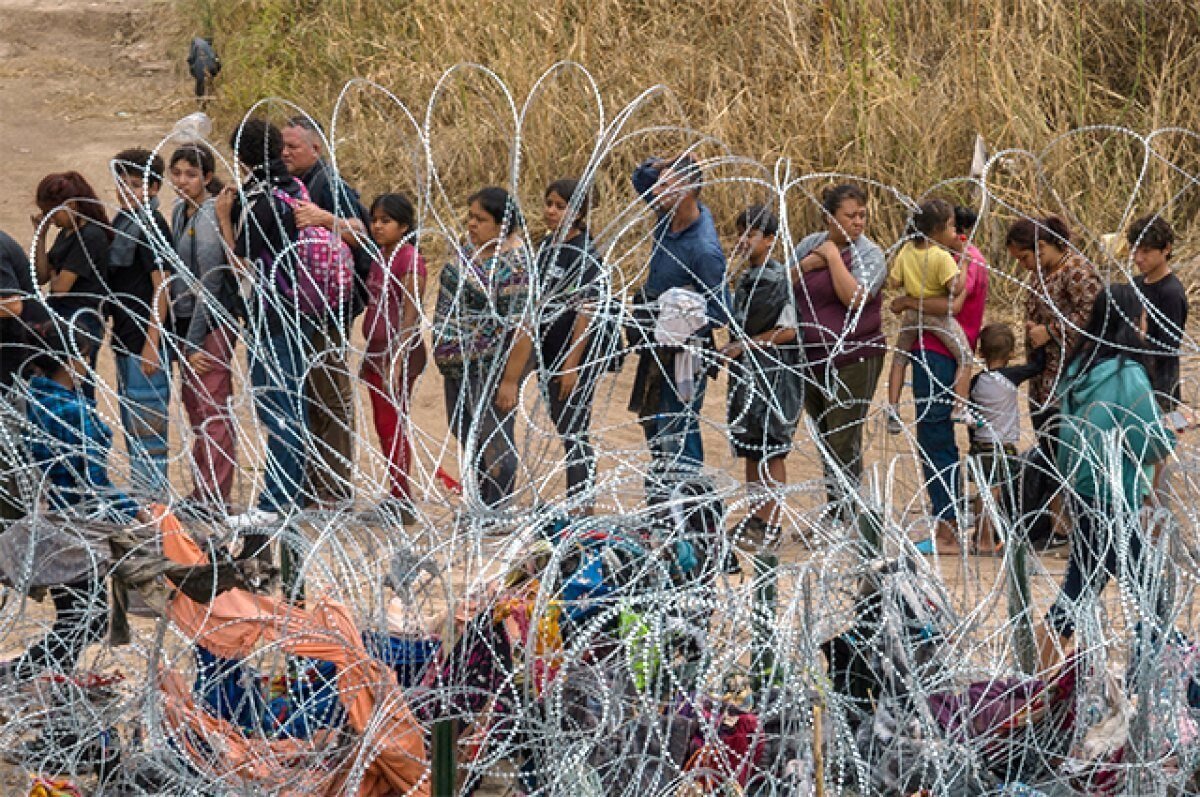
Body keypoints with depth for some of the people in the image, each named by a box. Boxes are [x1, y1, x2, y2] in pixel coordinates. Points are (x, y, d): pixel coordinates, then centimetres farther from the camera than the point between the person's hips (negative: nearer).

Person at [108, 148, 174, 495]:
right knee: (131, 423, 16)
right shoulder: (123, 221, 14)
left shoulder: (151, 225, -13)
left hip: (145, 338, -10)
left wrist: (152, 343, -21)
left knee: (147, 423, -7)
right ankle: (138, 491, 25)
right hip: (126, 337, 10)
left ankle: (153, 493, -3)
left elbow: (162, 287, -17)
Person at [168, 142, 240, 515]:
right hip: (185, 320, 9)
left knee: (212, 408, -6)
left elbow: (209, 283, -18)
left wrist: (196, 341, -17)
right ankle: (203, 491, 21)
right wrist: (182, 337, 15)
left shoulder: (210, 216, -15)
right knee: (195, 405, 13)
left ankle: (214, 497, -4)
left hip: (212, 323, -9)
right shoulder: (181, 211, 12)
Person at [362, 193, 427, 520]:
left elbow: (410, 316, -17)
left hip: (399, 351, -9)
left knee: (392, 426, -8)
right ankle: (397, 496, 18)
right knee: (383, 427, 11)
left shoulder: (410, 260, -13)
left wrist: (396, 361, -22)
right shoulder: (378, 259, 13)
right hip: (374, 351, 9)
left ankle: (403, 502, -3)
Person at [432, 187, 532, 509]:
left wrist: (510, 381, -23)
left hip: (490, 369, -10)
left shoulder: (513, 266, -22)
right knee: (465, 436, 19)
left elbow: (521, 328, -23)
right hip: (458, 363, 10)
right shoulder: (472, 246, 6)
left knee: (493, 442, 0)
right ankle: (480, 507, 33)